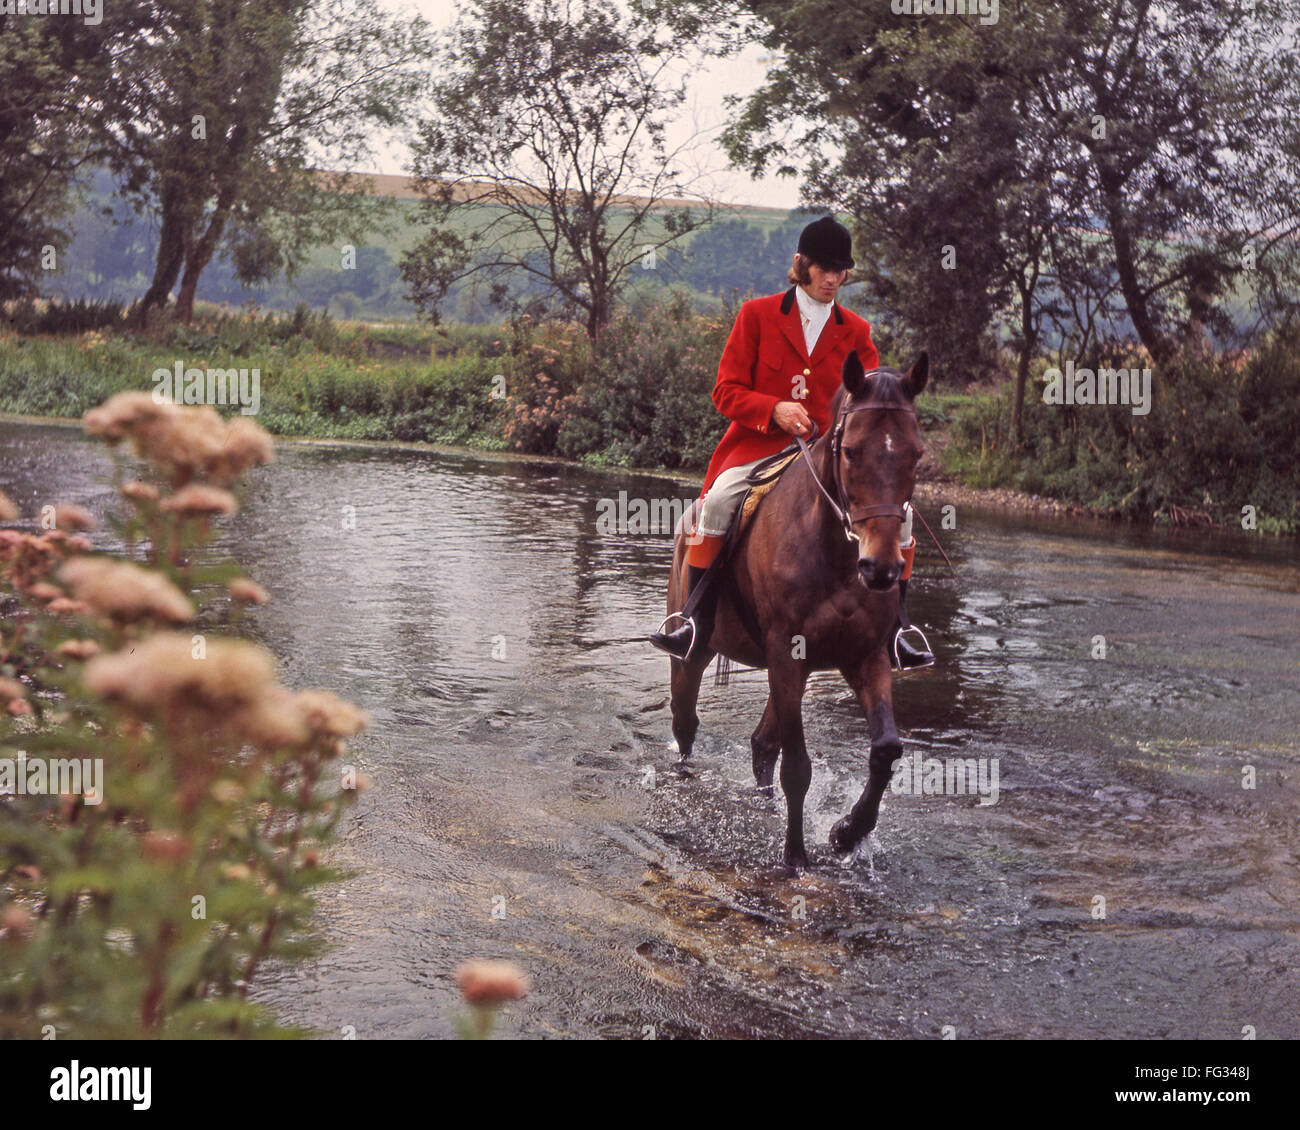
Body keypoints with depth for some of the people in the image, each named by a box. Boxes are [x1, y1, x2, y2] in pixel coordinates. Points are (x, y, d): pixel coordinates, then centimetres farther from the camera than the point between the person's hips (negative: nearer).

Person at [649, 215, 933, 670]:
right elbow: (726, 390, 0)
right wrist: (774, 409, -19)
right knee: (719, 499, -31)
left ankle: (891, 631, -3)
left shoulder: (856, 331, 11)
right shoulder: (757, 315, 4)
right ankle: (698, 623, -23)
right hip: (760, 444, -2)